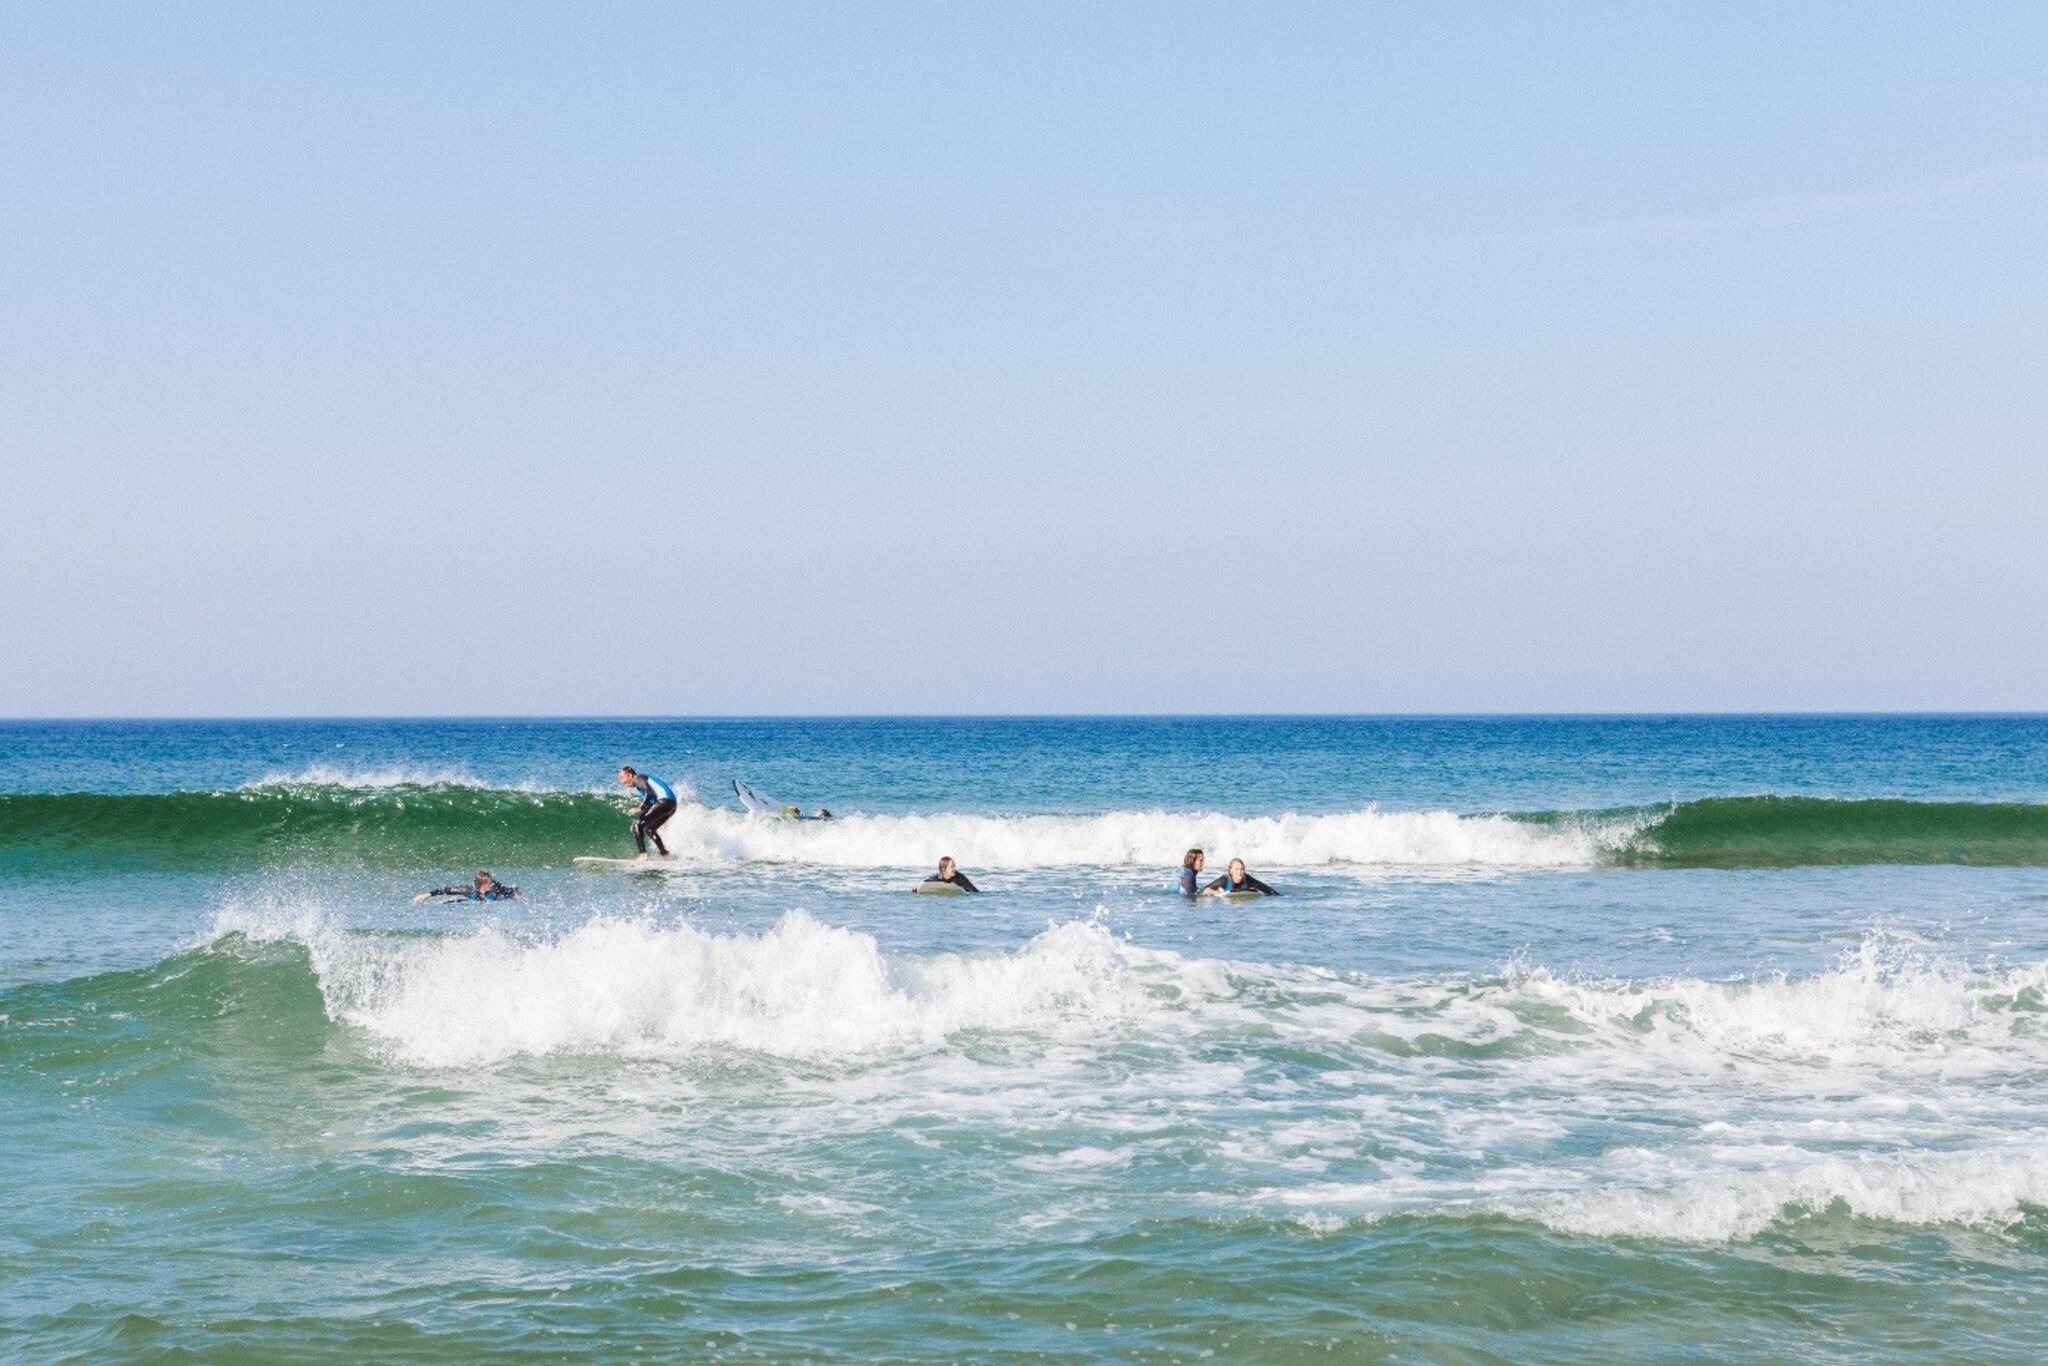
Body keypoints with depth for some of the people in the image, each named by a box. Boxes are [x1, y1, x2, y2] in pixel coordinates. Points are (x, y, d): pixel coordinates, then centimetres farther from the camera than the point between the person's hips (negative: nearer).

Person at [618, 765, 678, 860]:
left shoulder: (638, 779, 0)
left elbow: (649, 793, -17)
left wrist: (640, 809, -16)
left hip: (664, 801, -10)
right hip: (672, 804, 10)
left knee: (638, 824, -9)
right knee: (649, 829, 22)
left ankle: (642, 854, -17)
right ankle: (665, 853, 19)